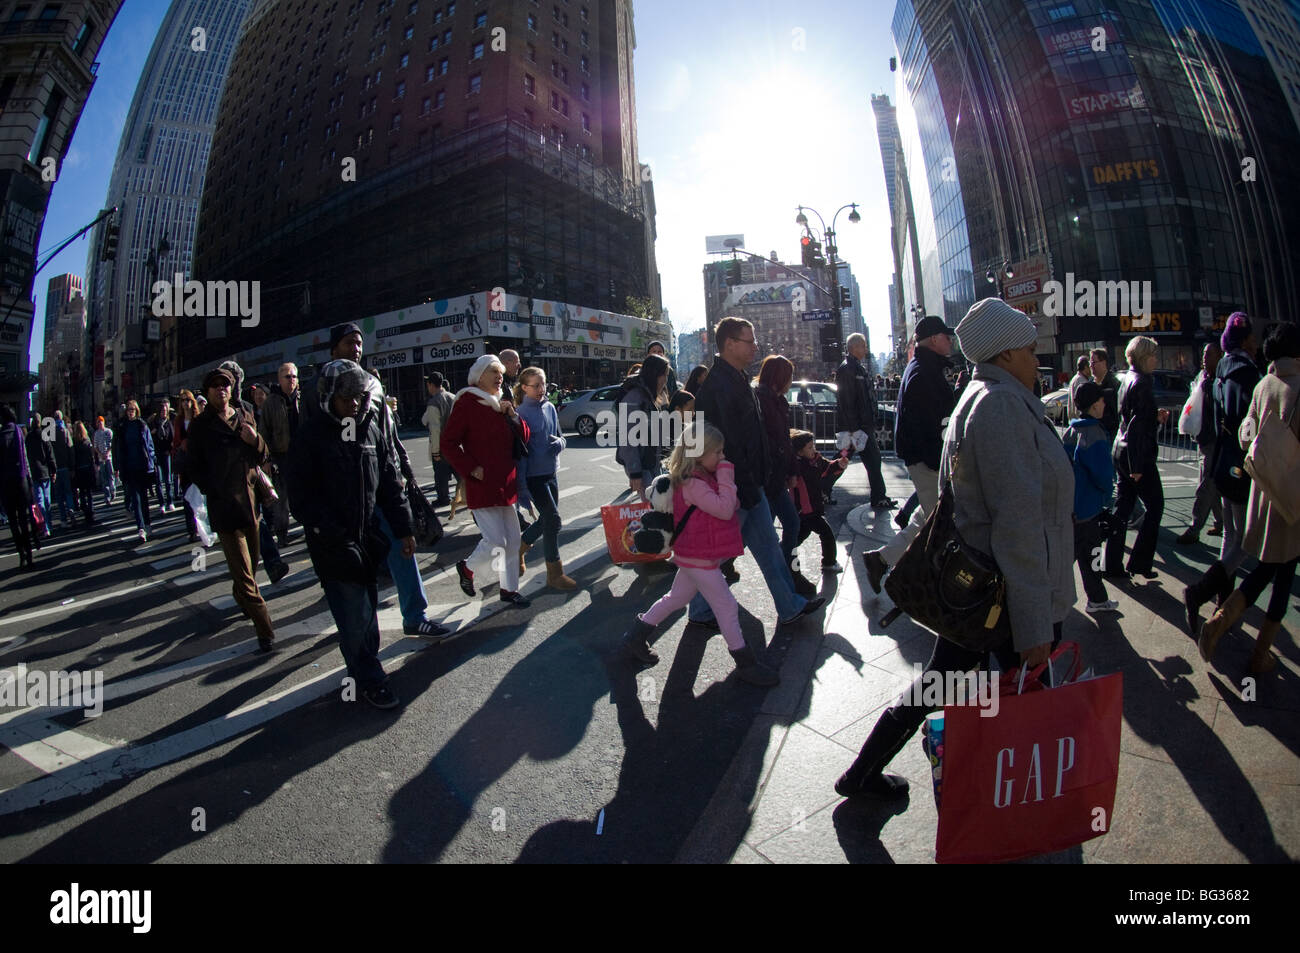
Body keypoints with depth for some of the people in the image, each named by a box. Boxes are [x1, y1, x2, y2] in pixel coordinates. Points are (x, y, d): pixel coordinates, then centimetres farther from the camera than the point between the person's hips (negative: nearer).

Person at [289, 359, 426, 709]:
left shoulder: (371, 429, 6)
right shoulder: (310, 436, -9)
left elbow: (390, 483, 10)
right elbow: (302, 497, -10)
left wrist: (403, 529, 6)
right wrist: (336, 537, -16)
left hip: (369, 535, 5)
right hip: (332, 544, -5)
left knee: (367, 606, 14)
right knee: (354, 613, -3)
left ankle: (363, 665, 32)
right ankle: (369, 679, 13)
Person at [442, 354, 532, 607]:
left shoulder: (501, 404, 14)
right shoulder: (467, 403, -8)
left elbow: (523, 437, 15)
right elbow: (448, 442, -10)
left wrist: (512, 416, -2)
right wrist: (471, 469, -15)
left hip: (505, 483, 7)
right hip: (482, 485, -7)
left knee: (512, 540, 10)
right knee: (496, 541, -8)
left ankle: (509, 590, 23)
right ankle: (467, 567, 21)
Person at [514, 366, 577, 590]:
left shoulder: (549, 408, 5)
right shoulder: (521, 414, -14)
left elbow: (560, 437, 16)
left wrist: (559, 443, -10)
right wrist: (522, 488, -18)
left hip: (550, 473, 7)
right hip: (533, 476, -7)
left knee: (547, 519, 16)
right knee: (553, 519, -6)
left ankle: (519, 547, 40)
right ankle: (554, 574, 8)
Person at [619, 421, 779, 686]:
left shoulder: (703, 477, 8)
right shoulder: (692, 484, -24)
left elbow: (729, 505, 9)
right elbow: (724, 509, -28)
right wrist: (726, 476, -22)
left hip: (694, 554, 10)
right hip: (698, 558, -10)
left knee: (677, 597, 21)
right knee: (726, 605, 0)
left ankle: (636, 637, 32)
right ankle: (744, 662, 14)